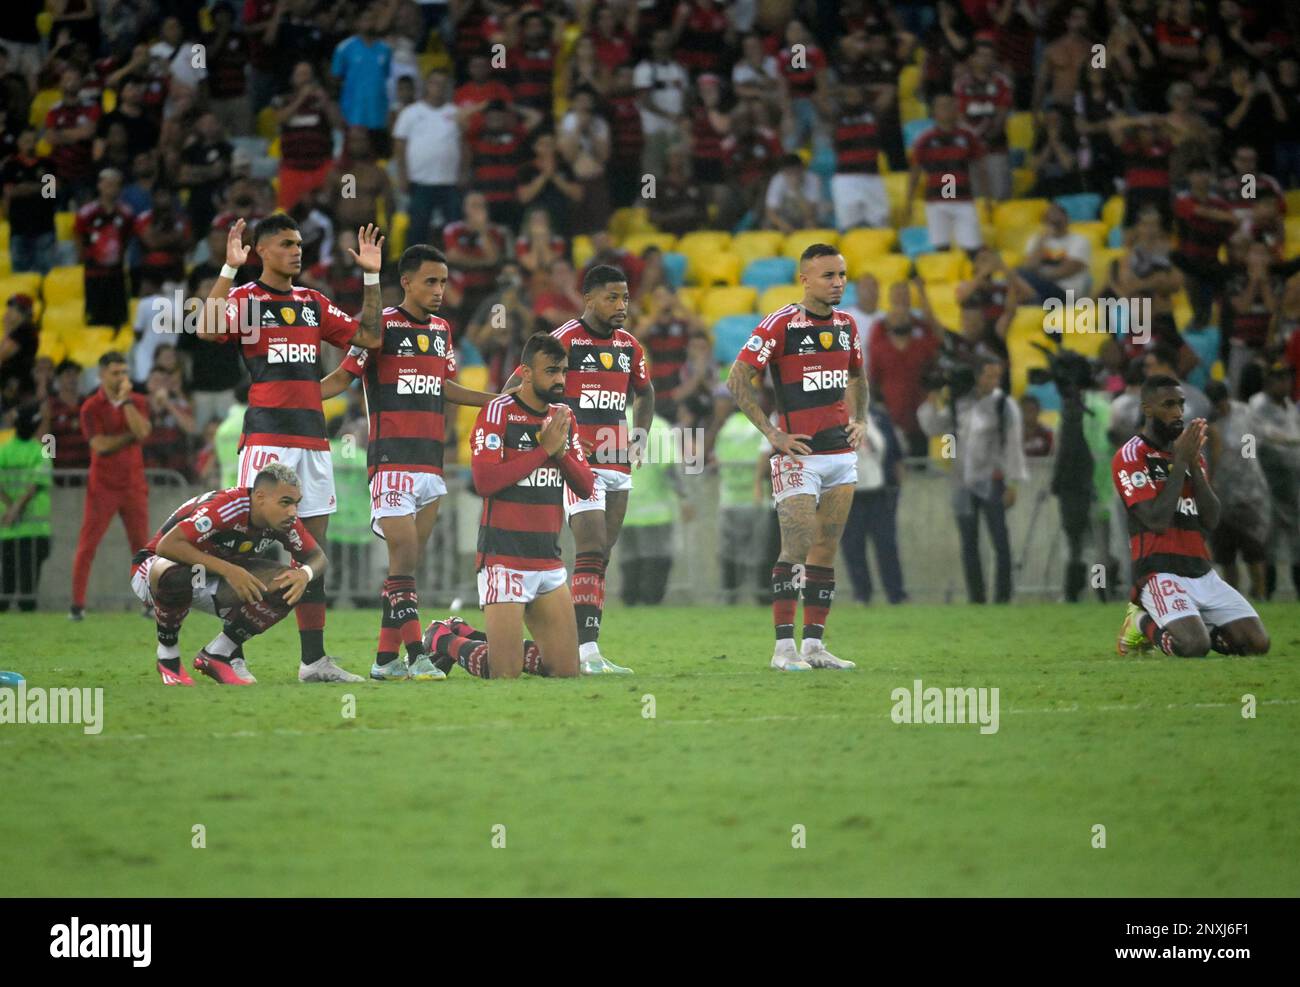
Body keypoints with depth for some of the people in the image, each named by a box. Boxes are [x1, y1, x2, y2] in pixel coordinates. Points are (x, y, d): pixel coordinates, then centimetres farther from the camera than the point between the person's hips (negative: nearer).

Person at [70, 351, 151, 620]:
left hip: (134, 485, 3)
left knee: (142, 545, 3)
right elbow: (101, 445, -15)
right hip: (102, 486, -2)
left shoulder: (138, 402, 6)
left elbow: (142, 432, -13)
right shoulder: (90, 407, -3)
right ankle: (77, 605, -3)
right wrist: (132, 435, -10)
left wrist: (125, 400, -13)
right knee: (87, 546, -5)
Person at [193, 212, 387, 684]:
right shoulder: (245, 298, -1)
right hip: (266, 436, -6)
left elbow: (368, 337, 18)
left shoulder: (313, 303, 17)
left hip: (313, 440, 6)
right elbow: (208, 329, -20)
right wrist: (229, 268, -22)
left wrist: (371, 277, 13)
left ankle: (314, 659, 10)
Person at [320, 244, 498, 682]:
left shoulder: (442, 329, 14)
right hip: (391, 458, -7)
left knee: (409, 560, 6)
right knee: (404, 555, -12)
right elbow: (344, 376, -7)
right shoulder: (381, 325, -6)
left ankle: (386, 659, 9)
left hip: (430, 460, 7)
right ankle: (417, 656, -14)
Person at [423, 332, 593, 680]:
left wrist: (562, 452, -10)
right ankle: (443, 639, 18)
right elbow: (484, 480, -20)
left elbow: (586, 486, 9)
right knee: (505, 673, -11)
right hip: (504, 557, -7)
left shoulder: (563, 417, 12)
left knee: (566, 671, 5)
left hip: (549, 559, 7)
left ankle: (466, 636, 22)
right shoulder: (497, 411, -9)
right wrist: (544, 448, -17)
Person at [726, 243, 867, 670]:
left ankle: (814, 644, 11)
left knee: (826, 551, 7)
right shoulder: (780, 325, -11)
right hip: (799, 454, -7)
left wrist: (859, 421, 11)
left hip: (842, 453, 7)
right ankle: (784, 647, -8)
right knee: (797, 547, -11)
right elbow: (738, 380, -11)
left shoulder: (846, 325, 10)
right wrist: (773, 434, -13)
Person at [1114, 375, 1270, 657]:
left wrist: (1194, 465, -4)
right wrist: (1179, 462, -13)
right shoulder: (1130, 457, -5)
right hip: (1160, 573, -7)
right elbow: (1157, 521, -17)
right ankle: (1145, 623, 2)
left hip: (1202, 572, 7)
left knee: (1258, 643, -7)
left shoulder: (1190, 452, 17)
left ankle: (1192, 625, 14)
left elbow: (1211, 521, 7)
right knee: (1194, 647, -30)